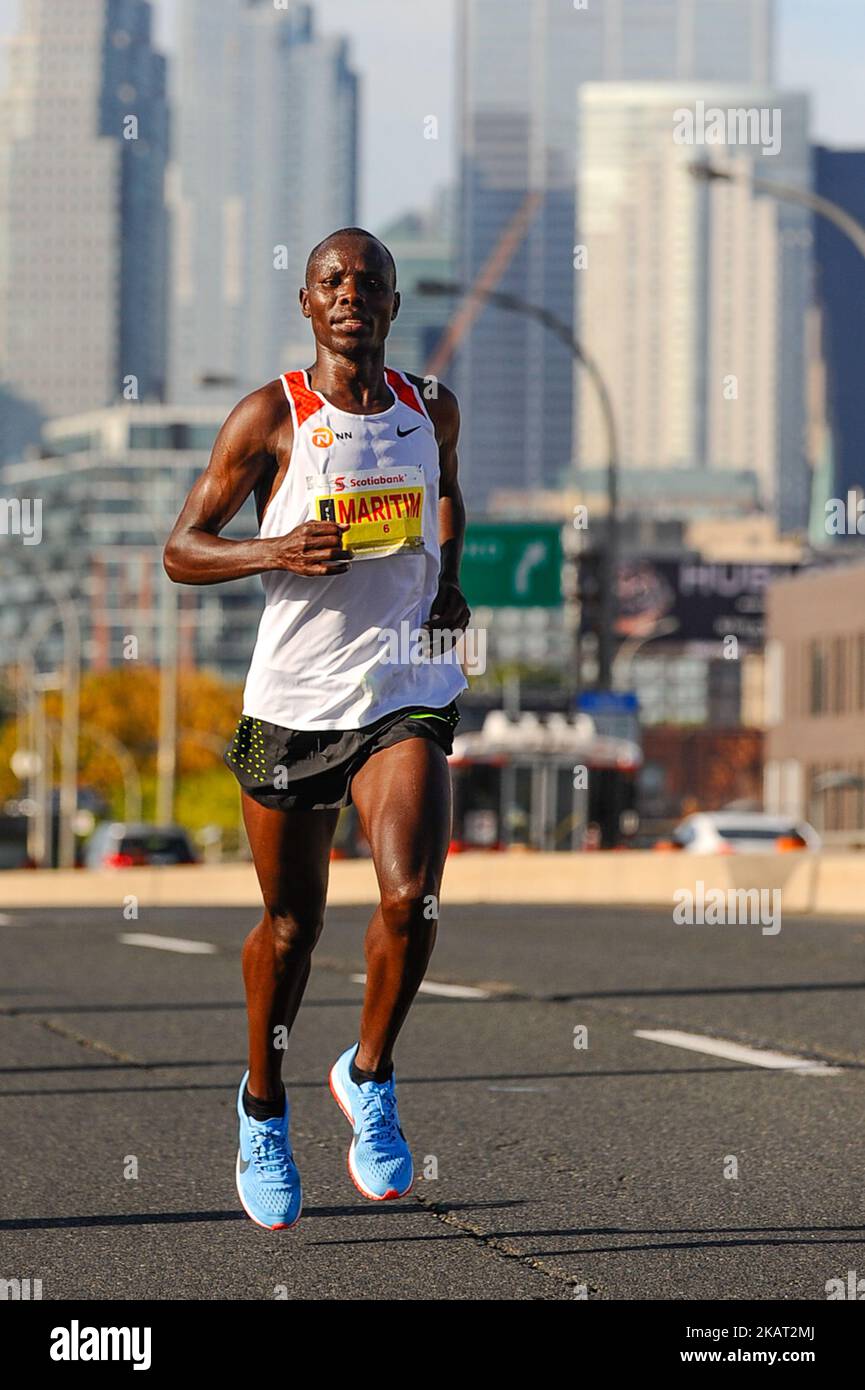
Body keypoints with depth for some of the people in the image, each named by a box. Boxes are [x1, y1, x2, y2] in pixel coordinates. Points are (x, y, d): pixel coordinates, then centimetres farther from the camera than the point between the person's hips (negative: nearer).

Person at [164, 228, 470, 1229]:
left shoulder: (432, 410, 7)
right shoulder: (271, 417, -4)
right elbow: (181, 551, -1)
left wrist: (447, 578, 12)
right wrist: (275, 553, -19)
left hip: (404, 691, 2)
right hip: (292, 697, -2)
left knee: (411, 898, -19)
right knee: (291, 924, 9)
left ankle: (369, 1075, 6)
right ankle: (263, 1104, 34)